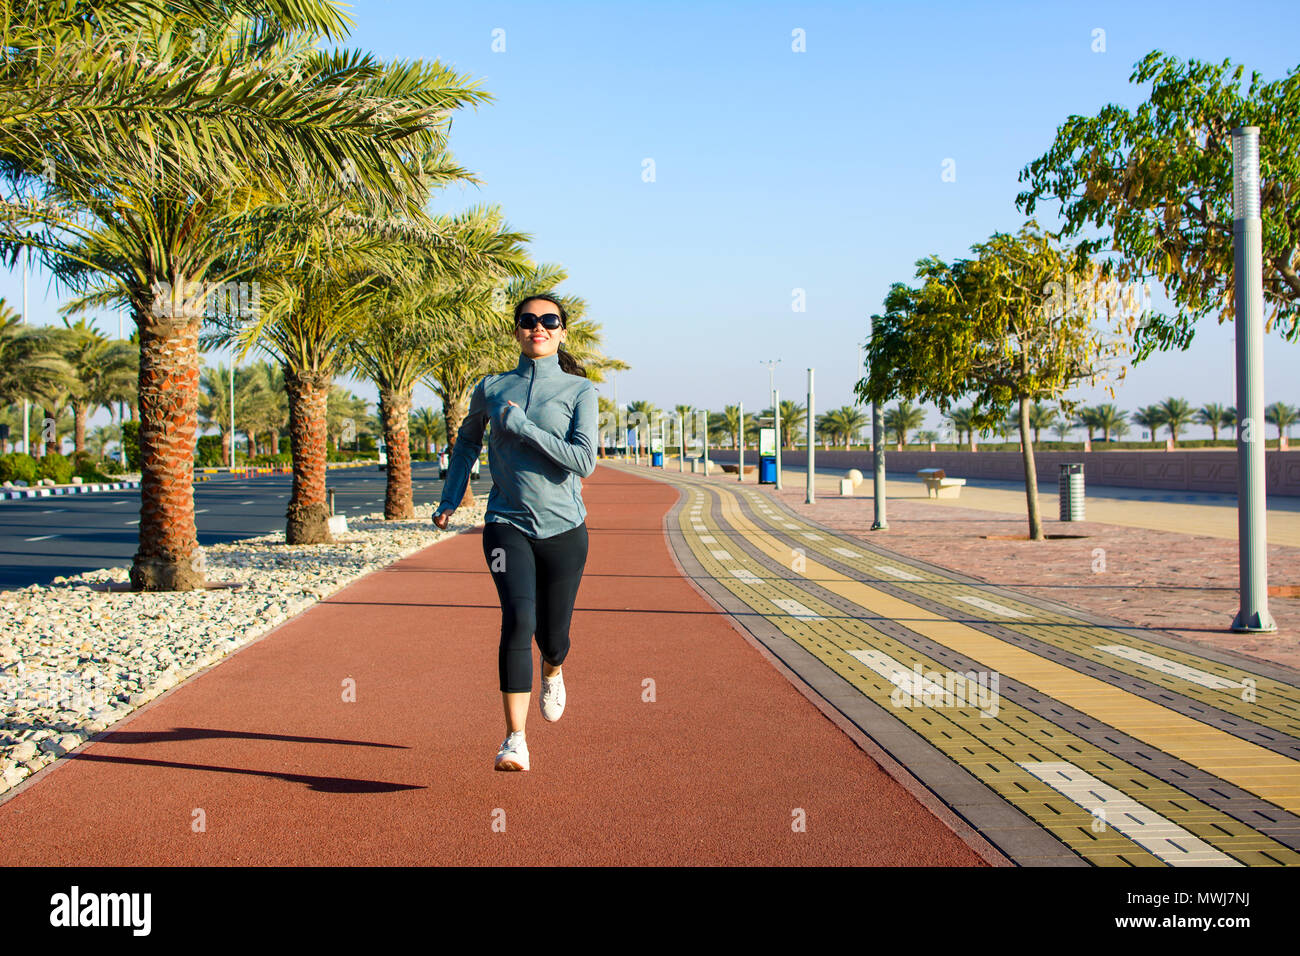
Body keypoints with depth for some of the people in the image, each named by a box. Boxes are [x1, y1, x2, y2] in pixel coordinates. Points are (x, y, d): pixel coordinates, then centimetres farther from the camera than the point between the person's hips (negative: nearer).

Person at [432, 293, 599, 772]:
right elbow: (467, 439, 26)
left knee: (553, 634, 10)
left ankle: (552, 671, 49)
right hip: (507, 525, 0)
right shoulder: (491, 388, 7)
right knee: (518, 620, -21)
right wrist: (449, 500, 22)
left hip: (563, 527, 0)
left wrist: (521, 426, -15)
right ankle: (515, 740, -17)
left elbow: (584, 461, -14)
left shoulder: (579, 390, -1)